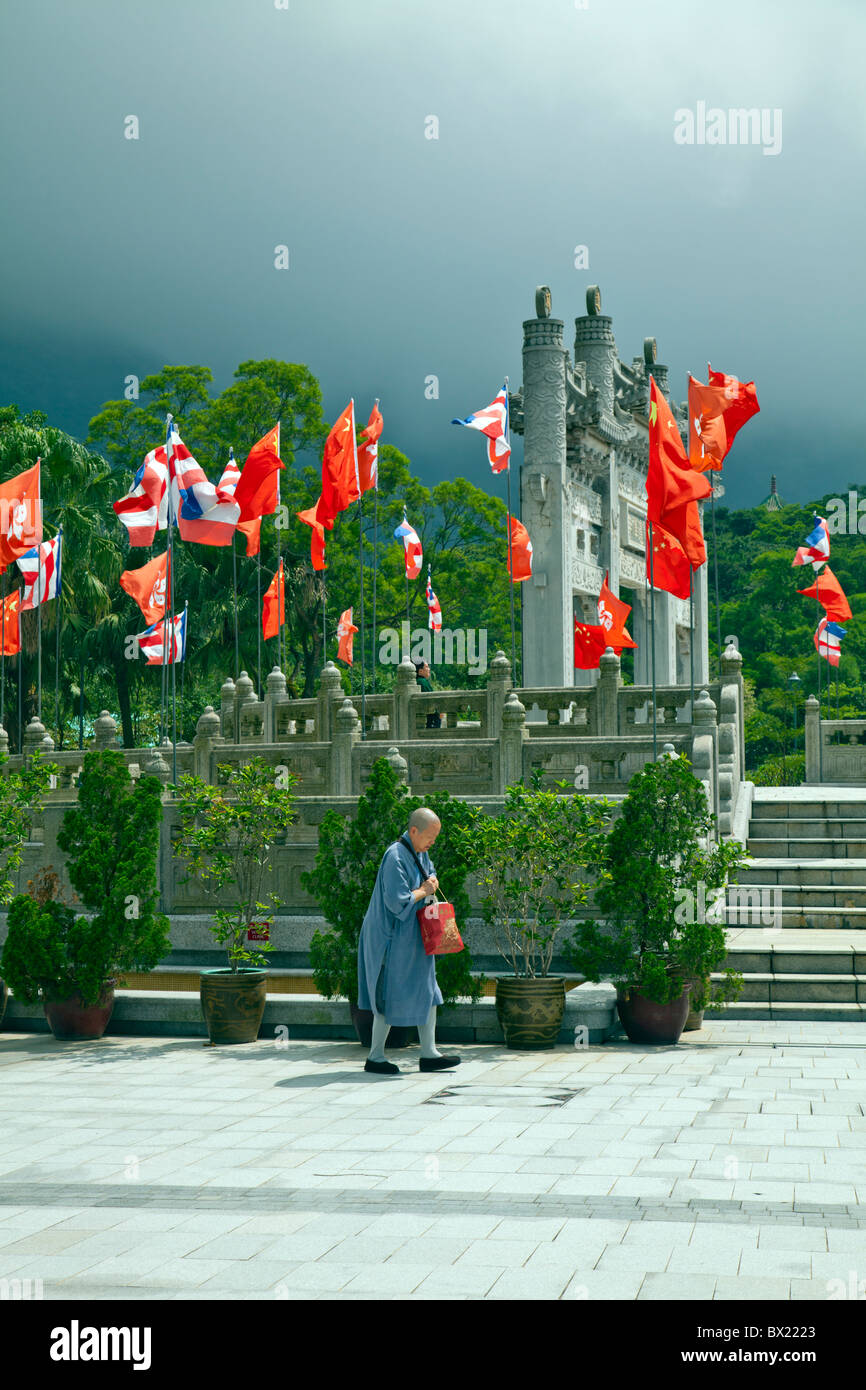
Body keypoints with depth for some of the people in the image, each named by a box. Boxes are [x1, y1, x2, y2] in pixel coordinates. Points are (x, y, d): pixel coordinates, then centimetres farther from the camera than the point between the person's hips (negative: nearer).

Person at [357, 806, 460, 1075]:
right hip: (393, 938, -9)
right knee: (391, 997, -2)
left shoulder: (420, 853, 7)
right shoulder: (396, 857, -22)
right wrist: (424, 891, -12)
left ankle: (429, 1054, 13)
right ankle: (375, 1058, 9)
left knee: (427, 992, 8)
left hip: (412, 937, 9)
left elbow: (430, 872, 27)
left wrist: (430, 882, 4)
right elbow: (398, 902, -27)